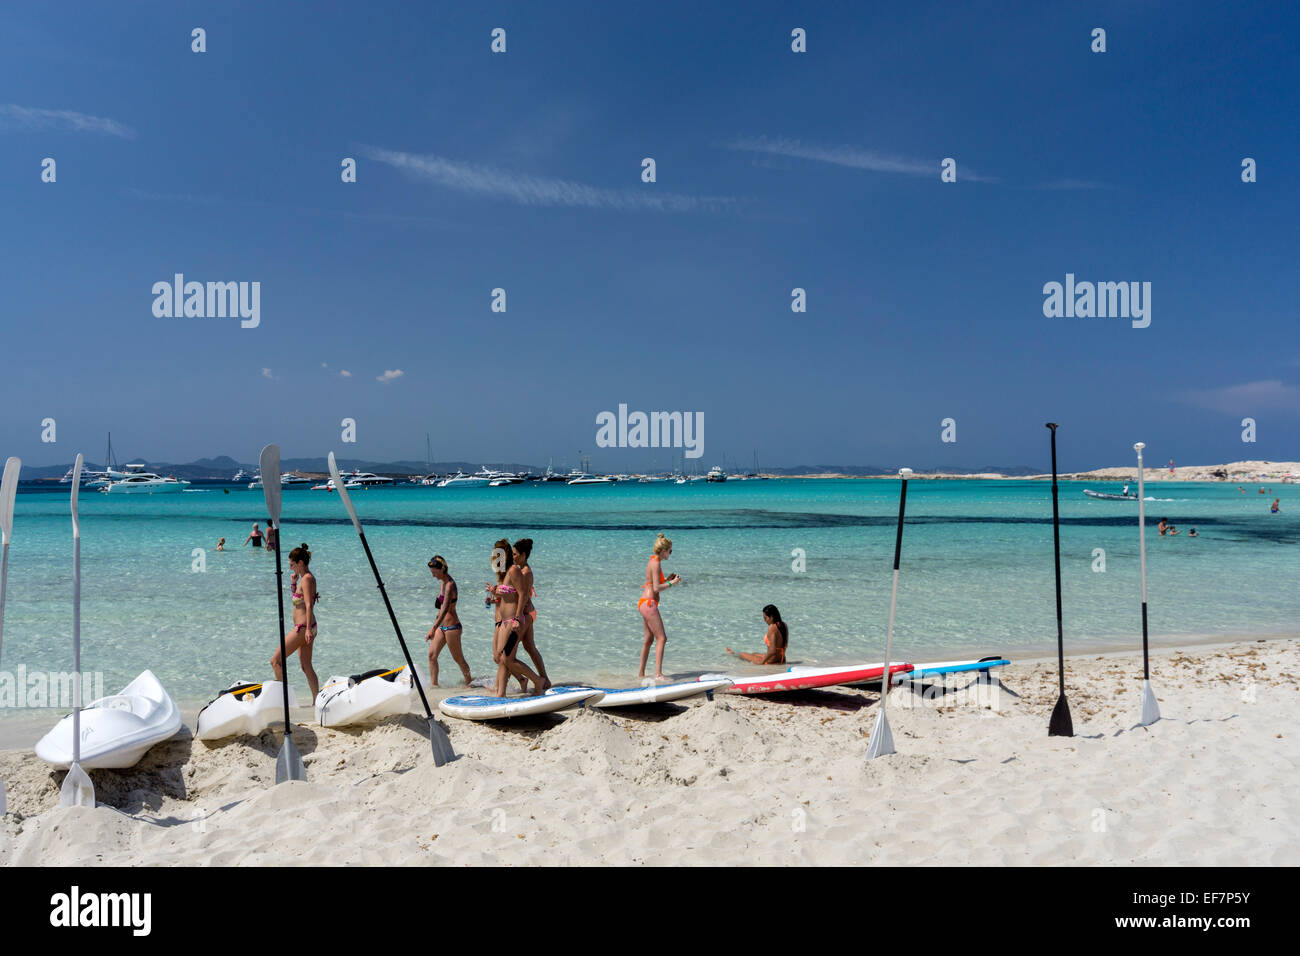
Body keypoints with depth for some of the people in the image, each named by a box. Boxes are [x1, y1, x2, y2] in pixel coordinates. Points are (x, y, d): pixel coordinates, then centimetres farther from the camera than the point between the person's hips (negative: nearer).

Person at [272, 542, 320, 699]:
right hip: (304, 628, 10)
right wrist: (294, 582, 13)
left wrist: (308, 629, -27)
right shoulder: (308, 577, 13)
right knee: (307, 667, 10)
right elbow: (298, 597, 28)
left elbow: (308, 605, -22)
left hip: (303, 627, -10)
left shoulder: (306, 579, -15)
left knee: (275, 660, -1)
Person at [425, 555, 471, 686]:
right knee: (432, 654, 4)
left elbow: (445, 609, -30)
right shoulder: (443, 582, 8)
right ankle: (434, 684, 8)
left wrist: (433, 629, -36)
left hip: (451, 626, -9)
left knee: (458, 658, 4)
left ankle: (469, 684, 18)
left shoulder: (450, 585, -21)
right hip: (442, 625, 9)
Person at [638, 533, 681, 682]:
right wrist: (672, 583, -8)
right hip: (649, 603, -10)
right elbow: (656, 588, -19)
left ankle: (641, 673, 22)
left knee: (648, 639, 15)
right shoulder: (656, 563, -14)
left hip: (644, 602, 10)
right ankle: (658, 674, -16)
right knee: (661, 638, -11)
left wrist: (667, 579, 15)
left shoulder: (652, 561, 16)